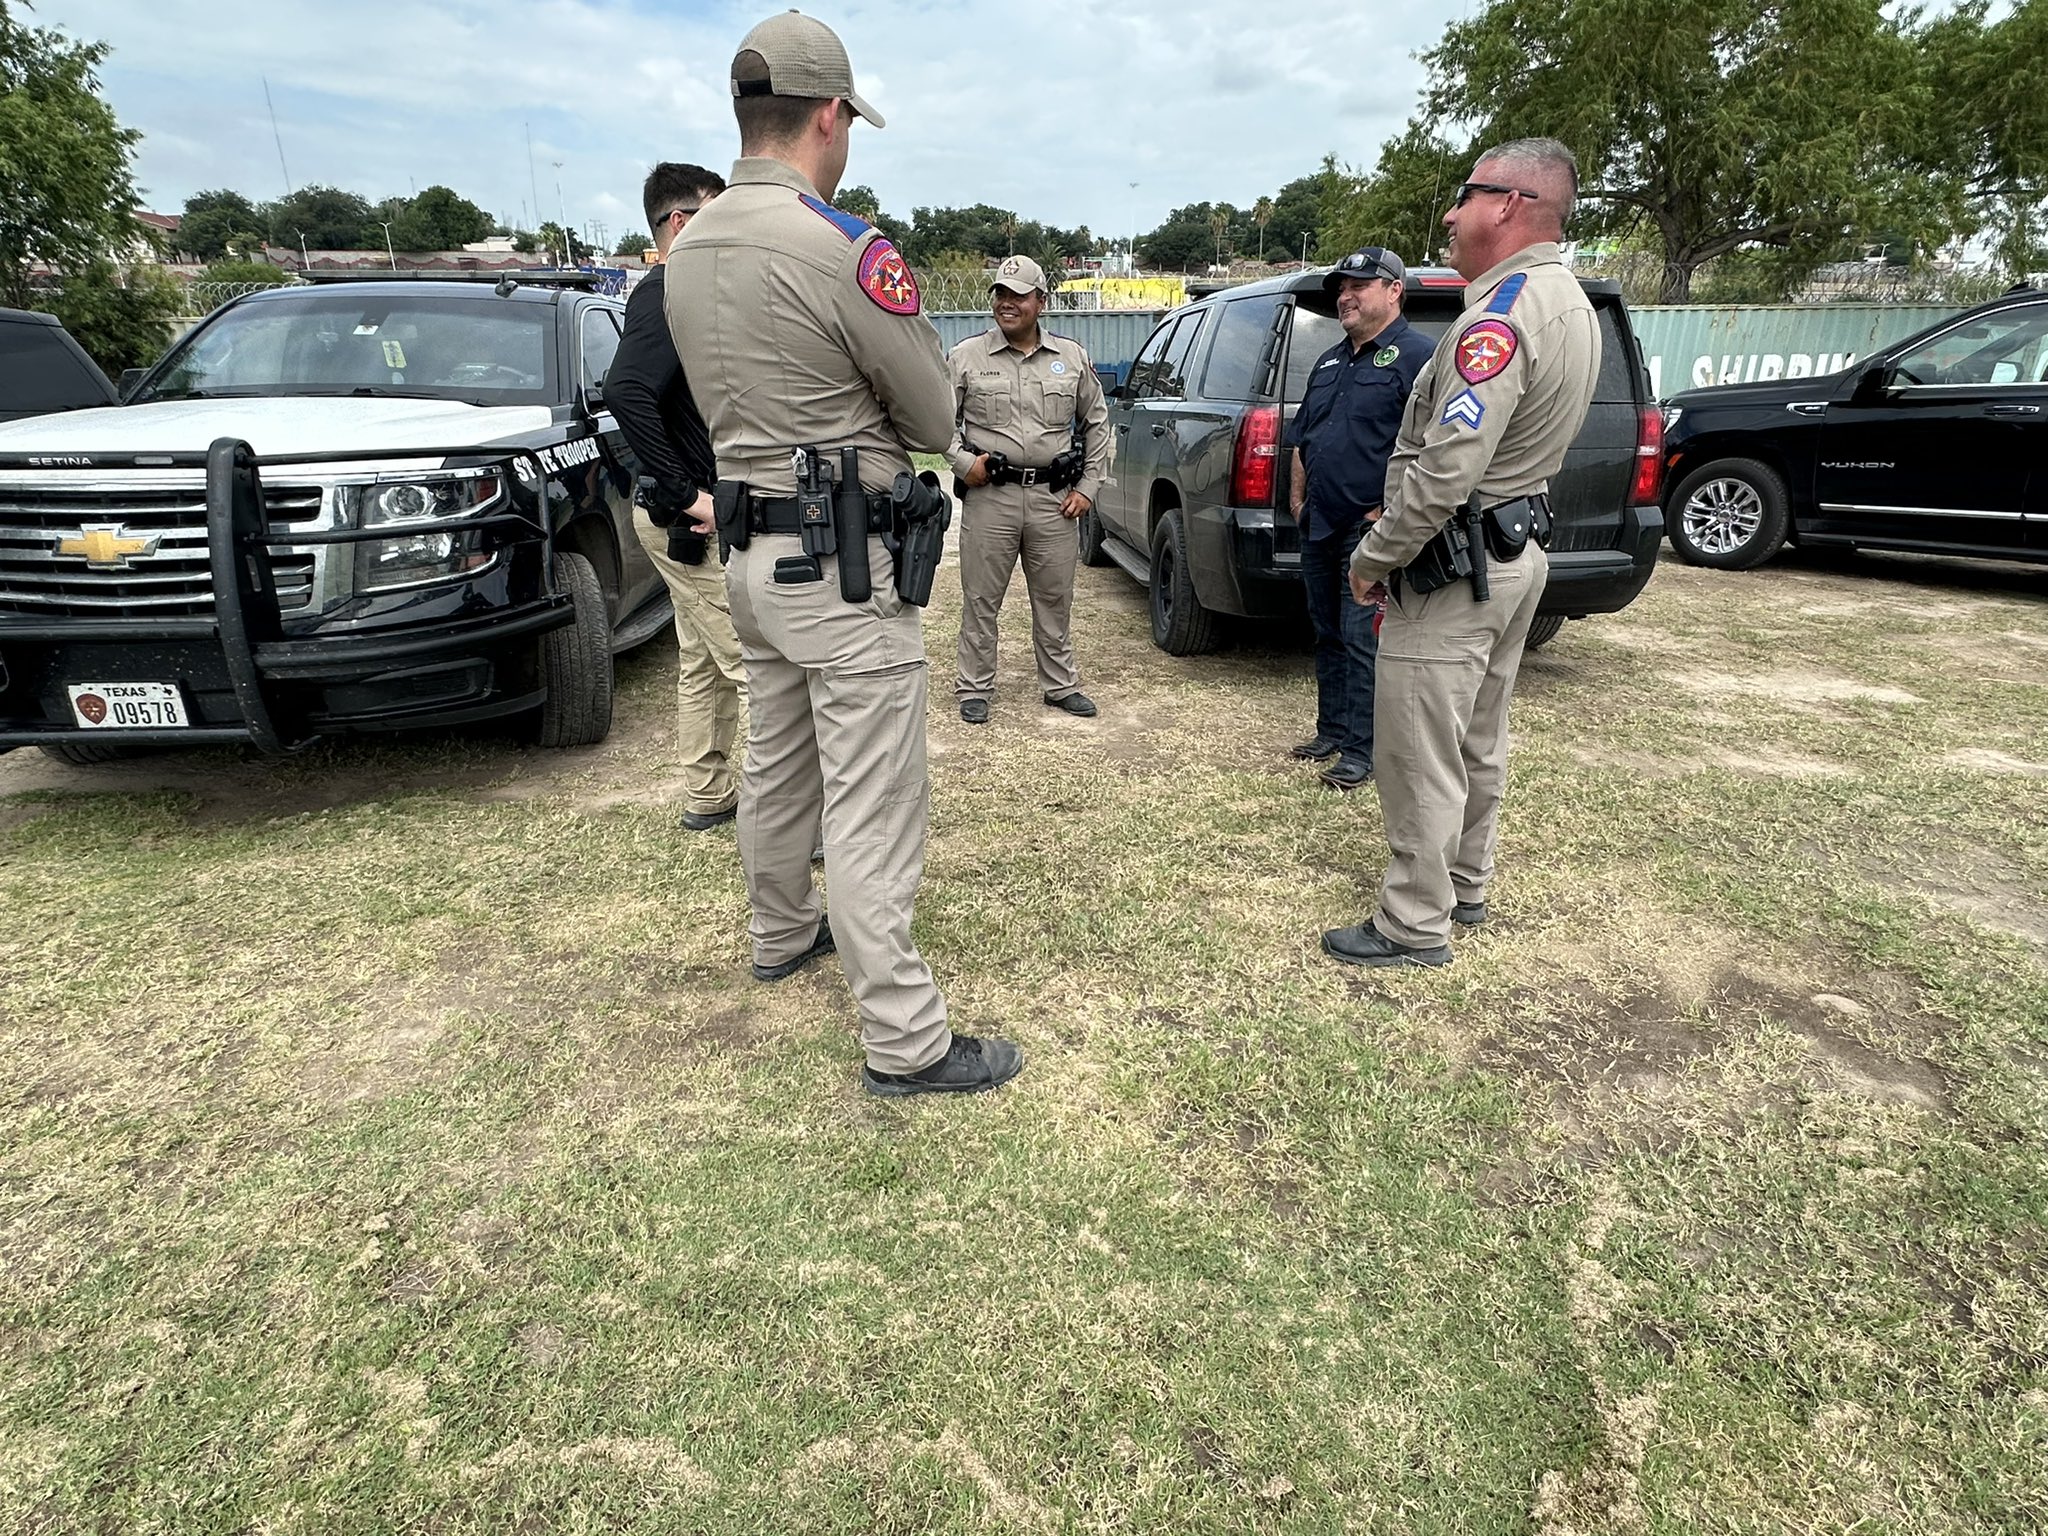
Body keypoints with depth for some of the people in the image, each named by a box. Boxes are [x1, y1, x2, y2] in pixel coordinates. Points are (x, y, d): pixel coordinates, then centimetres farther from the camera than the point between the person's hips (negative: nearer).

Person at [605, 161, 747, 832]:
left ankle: (707, 795, 27)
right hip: (691, 522, -10)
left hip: (690, 518, 10)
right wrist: (690, 496, -26)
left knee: (703, 663, 16)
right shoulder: (665, 295, -14)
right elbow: (626, 393, -30)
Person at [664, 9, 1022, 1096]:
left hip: (751, 552, 9)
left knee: (776, 767, 22)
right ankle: (905, 1042, 5)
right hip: (842, 568, -9)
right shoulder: (845, 248, -17)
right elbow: (937, 420, -9)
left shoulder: (690, 249, 9)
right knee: (872, 809, -4)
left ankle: (782, 935, 41)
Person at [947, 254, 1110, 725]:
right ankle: (974, 690, 15)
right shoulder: (966, 357, 3)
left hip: (1053, 497, 2)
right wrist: (961, 460, -8)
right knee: (980, 599, 3)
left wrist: (1089, 487, 8)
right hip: (989, 496, -2)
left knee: (1055, 598, 11)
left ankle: (1061, 685, 24)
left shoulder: (1072, 357, 10)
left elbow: (1097, 424, 16)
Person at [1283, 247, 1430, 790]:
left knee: (1360, 639, -6)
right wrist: (1298, 497, 14)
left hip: (1369, 527, -8)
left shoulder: (1415, 355, -8)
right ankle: (1331, 730, 25)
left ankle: (1360, 750, 2)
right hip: (1319, 525, 8)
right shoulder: (1330, 362, 18)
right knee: (1327, 635, 14)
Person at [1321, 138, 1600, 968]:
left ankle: (1414, 926, 7)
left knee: (1420, 754, -3)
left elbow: (1446, 471, -27)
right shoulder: (1569, 304, 13)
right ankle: (1465, 884, 35)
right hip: (1517, 550, 11)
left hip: (1454, 567, -11)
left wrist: (1373, 558, -15)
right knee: (1478, 739, 20)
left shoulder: (1502, 316, -20)